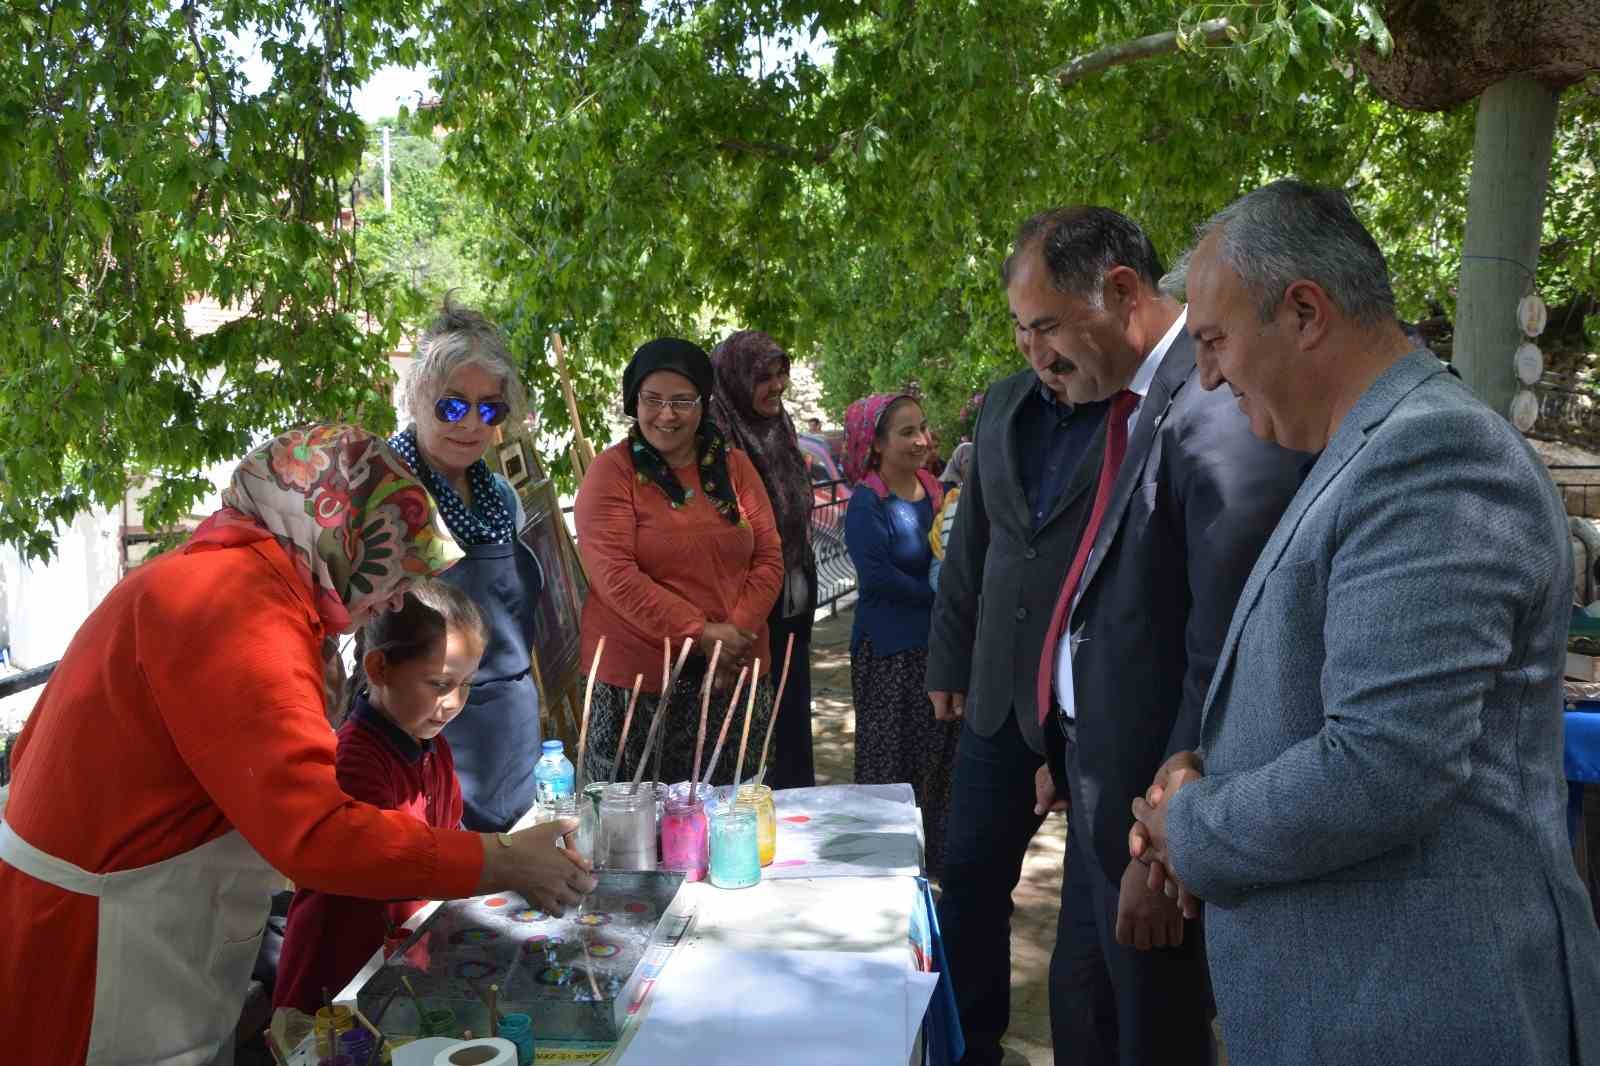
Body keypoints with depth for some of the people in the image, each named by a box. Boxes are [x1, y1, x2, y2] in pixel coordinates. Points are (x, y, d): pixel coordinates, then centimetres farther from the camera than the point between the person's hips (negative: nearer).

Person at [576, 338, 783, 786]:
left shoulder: (734, 465, 10)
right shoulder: (612, 471, -3)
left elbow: (769, 556, 6)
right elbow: (615, 575, -13)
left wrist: (737, 629, -10)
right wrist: (699, 635, -16)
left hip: (735, 671, 4)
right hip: (639, 679, -4)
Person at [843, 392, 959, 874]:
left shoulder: (935, 492, 6)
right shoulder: (867, 503, -12)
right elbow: (875, 574, -21)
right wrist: (938, 597, -14)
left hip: (938, 645, 6)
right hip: (889, 649, -6)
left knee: (939, 757, 14)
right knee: (889, 762, 2)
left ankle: (937, 859, 27)